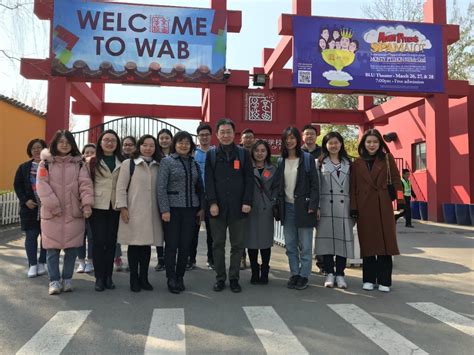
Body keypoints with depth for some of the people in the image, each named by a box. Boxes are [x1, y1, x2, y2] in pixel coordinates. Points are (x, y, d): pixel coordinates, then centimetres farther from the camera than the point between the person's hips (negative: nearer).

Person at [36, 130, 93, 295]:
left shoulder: (79, 164, 7)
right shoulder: (46, 163, 3)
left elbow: (85, 184, -4)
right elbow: (42, 186, -6)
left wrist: (87, 204, -18)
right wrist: (54, 206, -15)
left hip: (74, 213, 1)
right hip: (51, 213, -1)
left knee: (72, 248, 5)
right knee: (52, 249, 4)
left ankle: (67, 279, 20)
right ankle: (54, 280, 16)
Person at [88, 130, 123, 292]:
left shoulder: (122, 162, 9)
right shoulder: (92, 161, 3)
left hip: (115, 206, 2)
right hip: (97, 206, -2)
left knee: (111, 241, 7)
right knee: (99, 241, -1)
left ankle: (108, 276, 17)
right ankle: (99, 277, 9)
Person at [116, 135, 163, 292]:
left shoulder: (157, 166, 12)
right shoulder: (128, 164, 1)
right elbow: (121, 187, -2)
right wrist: (123, 207, -9)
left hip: (152, 212, 3)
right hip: (133, 212, -3)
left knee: (147, 244, 8)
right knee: (134, 244, 2)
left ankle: (144, 278, 19)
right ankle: (134, 279, 13)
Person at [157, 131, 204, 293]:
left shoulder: (194, 163, 11)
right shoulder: (167, 161, -1)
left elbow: (199, 187, 14)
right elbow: (161, 187, -7)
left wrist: (201, 208, 8)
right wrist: (164, 210, -12)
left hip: (190, 209, 4)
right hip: (173, 208, -4)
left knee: (186, 245, 7)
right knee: (172, 245, 2)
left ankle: (180, 277, 21)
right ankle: (171, 279, 14)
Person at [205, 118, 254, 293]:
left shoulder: (243, 153, 5)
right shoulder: (211, 154, 5)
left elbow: (249, 179, 2)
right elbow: (209, 181, 0)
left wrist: (247, 202, -7)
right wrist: (212, 202, -10)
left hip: (237, 206, 0)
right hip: (218, 206, 0)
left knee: (237, 244, 7)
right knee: (218, 244, 8)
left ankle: (234, 278, 19)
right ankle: (220, 278, 20)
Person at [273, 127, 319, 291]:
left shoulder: (307, 159, -2)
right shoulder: (281, 161, 9)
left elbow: (314, 184, -5)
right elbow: (277, 184, 10)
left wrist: (312, 205, -12)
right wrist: (277, 203, -1)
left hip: (303, 206, -4)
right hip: (287, 207, 4)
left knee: (305, 245, 2)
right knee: (290, 245, 10)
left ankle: (304, 275, 14)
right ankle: (294, 274, 22)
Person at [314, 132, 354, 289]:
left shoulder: (348, 163, 13)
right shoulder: (319, 163, 6)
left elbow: (352, 185, 10)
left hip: (344, 206, 2)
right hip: (326, 206, -2)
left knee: (343, 238, 3)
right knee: (327, 238, 1)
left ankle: (340, 274, 14)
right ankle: (329, 273, 13)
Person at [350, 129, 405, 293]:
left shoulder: (387, 159, 6)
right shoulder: (357, 163, 7)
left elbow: (396, 180, 2)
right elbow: (353, 187, 5)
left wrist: (400, 201, -8)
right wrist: (353, 208, -2)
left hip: (384, 206, 0)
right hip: (364, 207, 1)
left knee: (385, 241, 0)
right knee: (367, 242, 5)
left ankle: (384, 281, 9)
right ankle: (369, 279, 15)